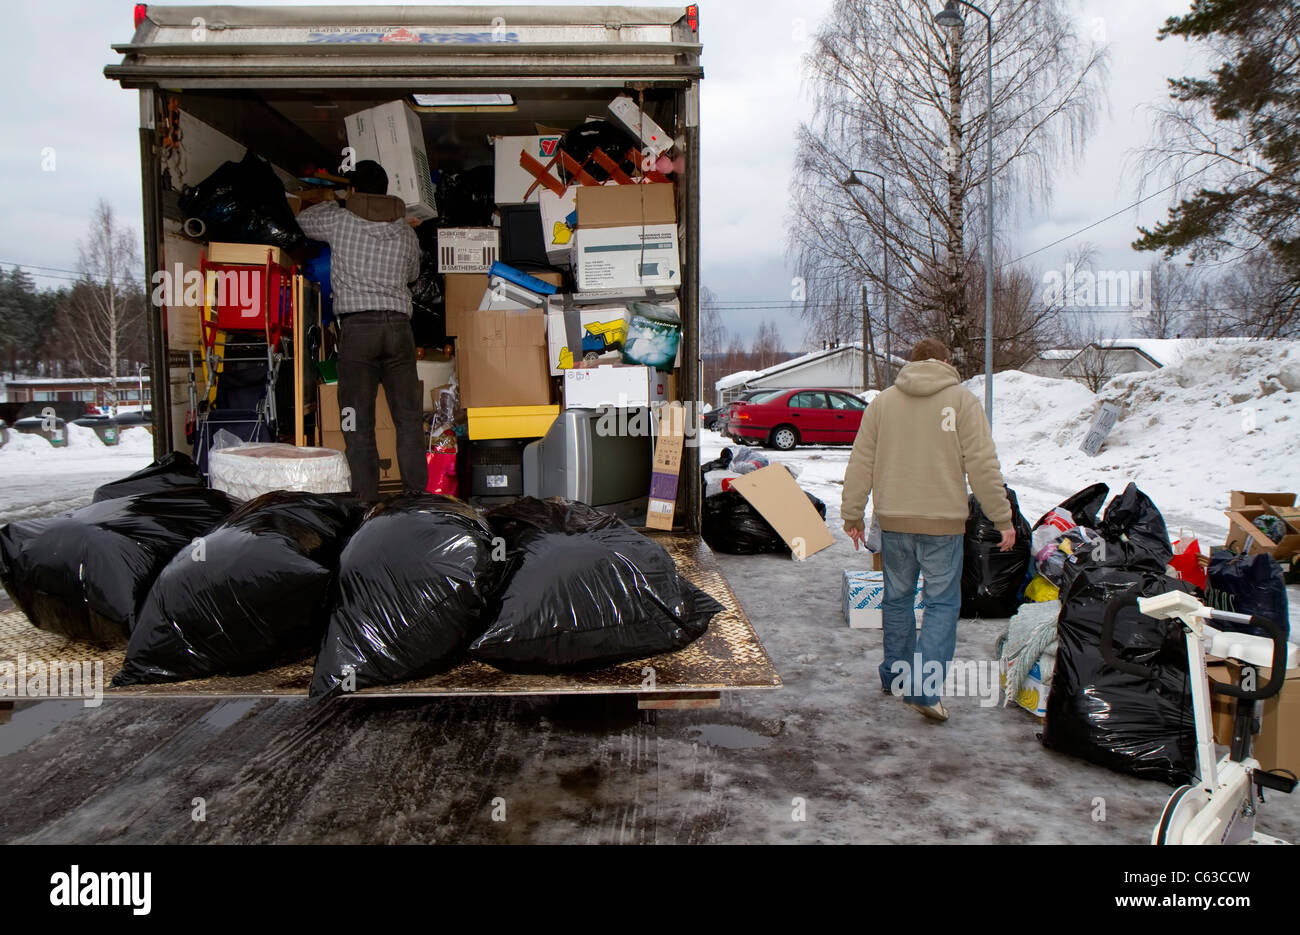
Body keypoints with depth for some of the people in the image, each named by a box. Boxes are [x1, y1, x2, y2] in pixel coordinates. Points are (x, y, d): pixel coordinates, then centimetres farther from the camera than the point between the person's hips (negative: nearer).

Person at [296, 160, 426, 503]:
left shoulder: (341, 221, 4)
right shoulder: (406, 232, 11)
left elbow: (305, 220, 25)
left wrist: (335, 204, 40)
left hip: (357, 325, -2)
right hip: (398, 325, 3)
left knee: (358, 420, 0)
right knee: (409, 415, 5)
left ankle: (366, 497, -2)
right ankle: (417, 491, 3)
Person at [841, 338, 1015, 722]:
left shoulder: (882, 401, 8)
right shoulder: (962, 399, -2)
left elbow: (860, 465, 8)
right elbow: (983, 465, -7)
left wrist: (852, 515, 14)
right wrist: (1003, 518, -2)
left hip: (893, 520, 3)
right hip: (942, 521, -3)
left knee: (897, 598, 17)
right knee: (943, 603, 3)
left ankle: (894, 675, 29)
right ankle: (925, 688, -6)